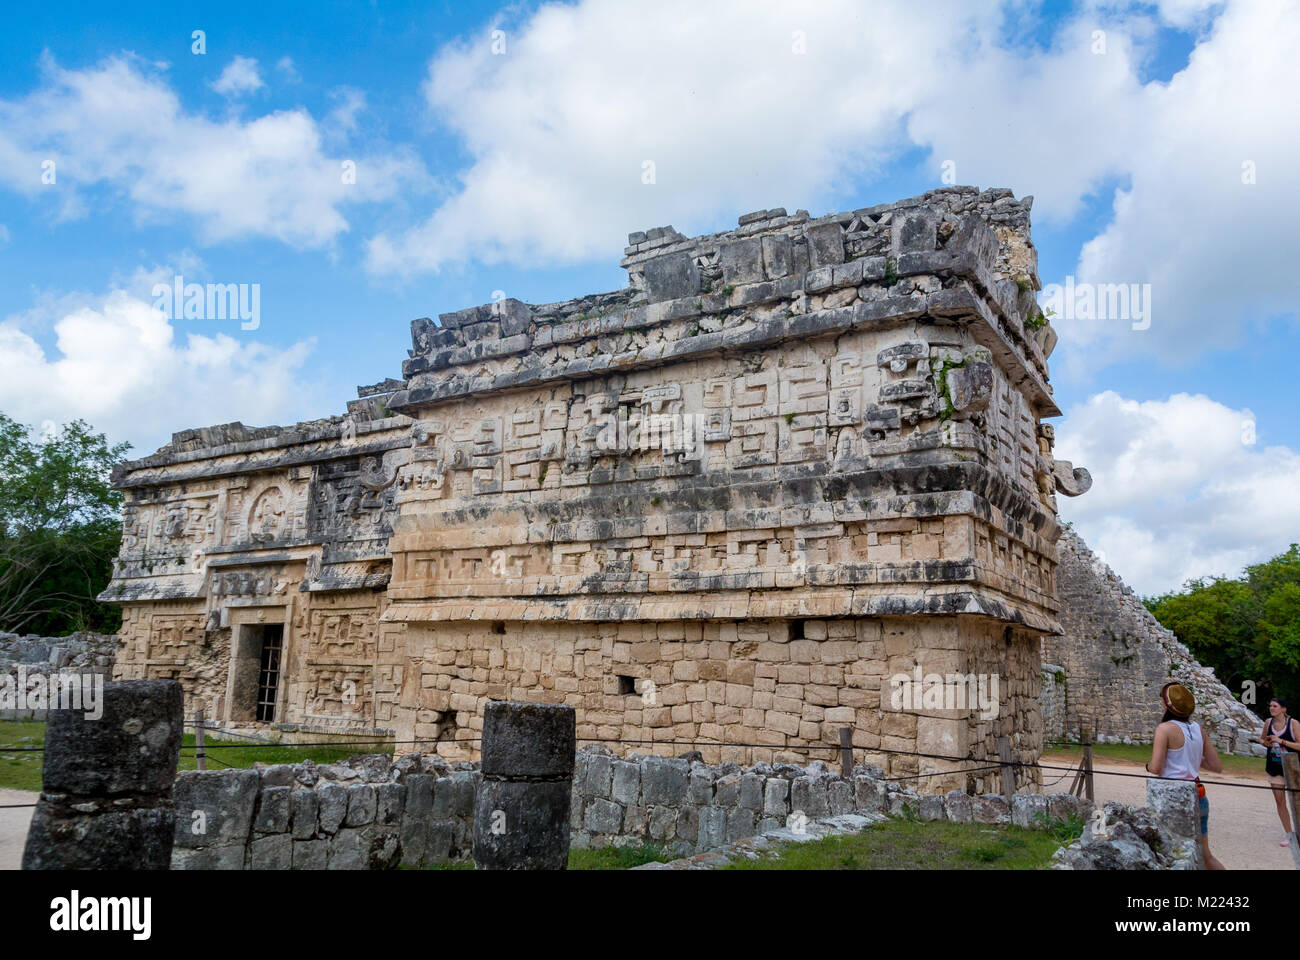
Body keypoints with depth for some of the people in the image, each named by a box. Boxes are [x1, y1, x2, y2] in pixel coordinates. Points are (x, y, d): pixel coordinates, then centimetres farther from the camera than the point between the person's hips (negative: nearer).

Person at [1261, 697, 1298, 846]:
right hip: (1274, 767, 4)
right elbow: (1261, 738, 15)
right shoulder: (1269, 722, 0)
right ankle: (1288, 835, 18)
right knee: (1280, 802, 7)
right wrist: (1266, 743, -6)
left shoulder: (1293, 724, -13)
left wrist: (1281, 741, -24)